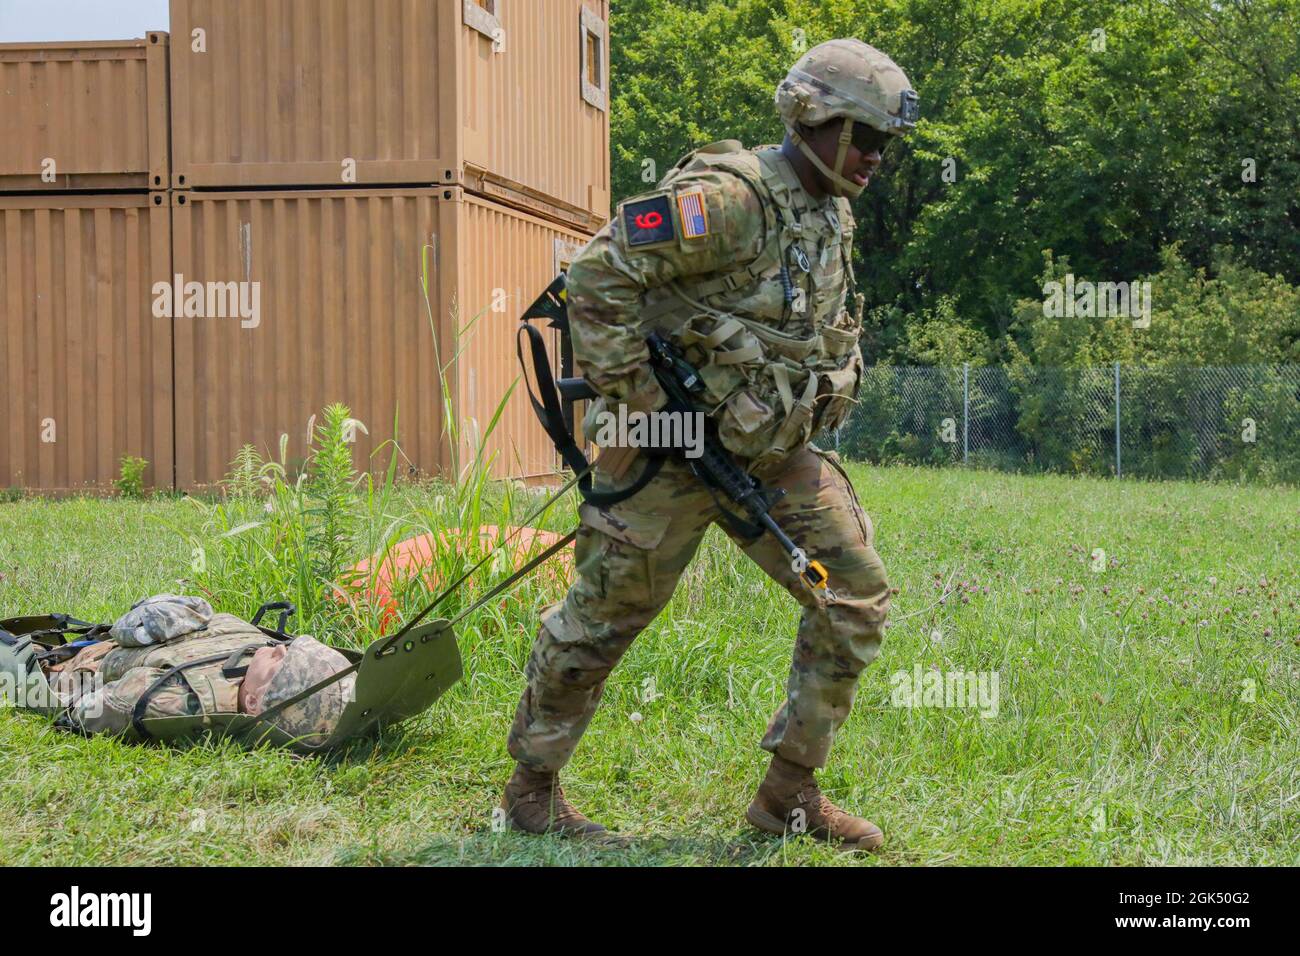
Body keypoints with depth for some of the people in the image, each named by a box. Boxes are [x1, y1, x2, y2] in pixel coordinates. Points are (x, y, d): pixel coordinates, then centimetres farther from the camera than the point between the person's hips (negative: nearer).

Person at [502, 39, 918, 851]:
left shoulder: (835, 217, 9)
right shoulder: (731, 197, -20)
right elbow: (601, 271, -24)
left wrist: (816, 409, 15)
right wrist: (631, 394, -21)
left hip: (776, 452, 8)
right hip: (677, 447, -8)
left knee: (857, 596, 1)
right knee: (605, 615, 3)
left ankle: (791, 793, 11)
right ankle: (533, 788, 20)